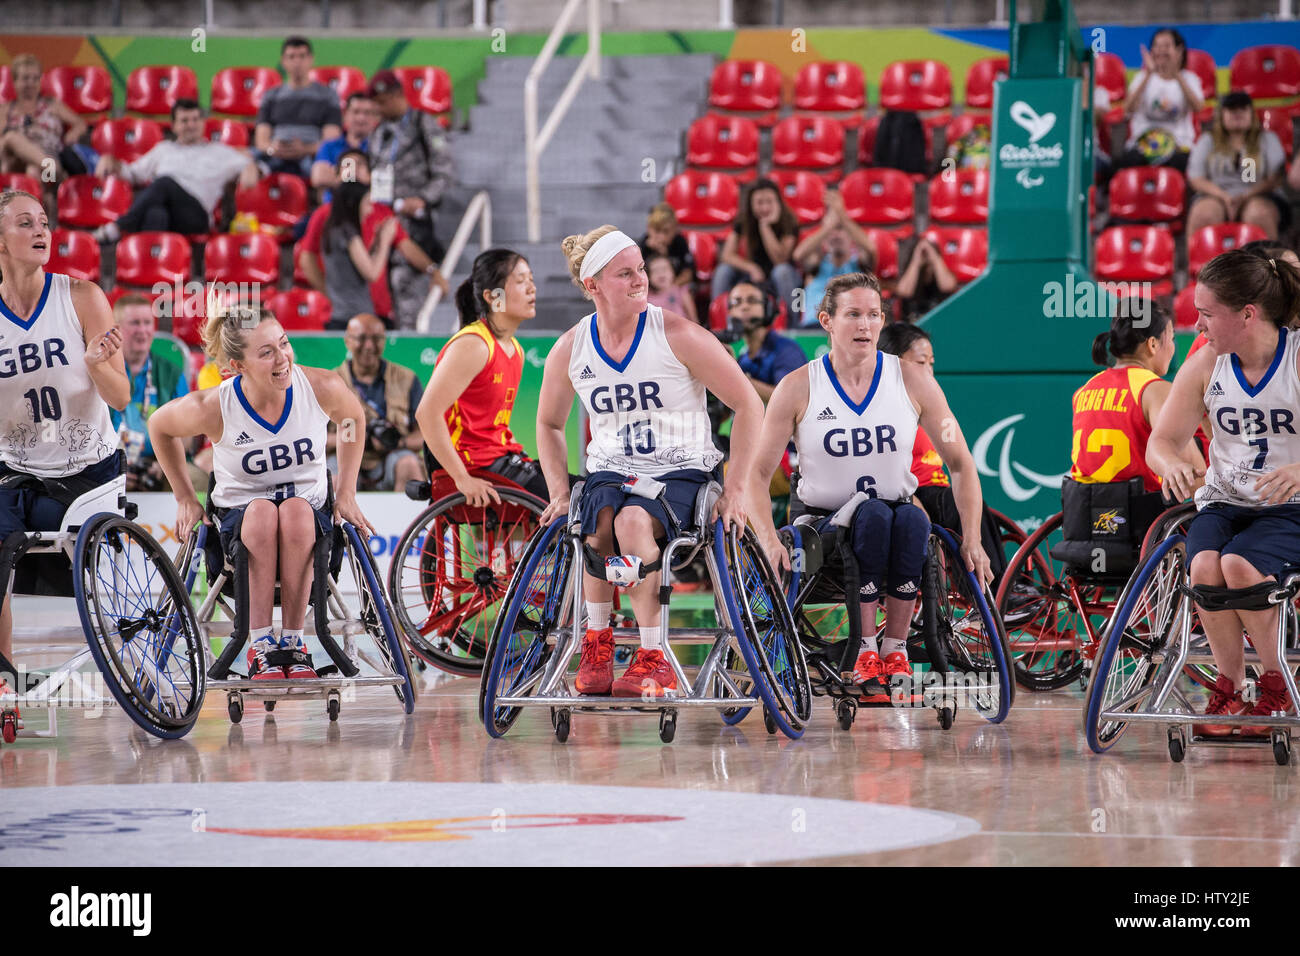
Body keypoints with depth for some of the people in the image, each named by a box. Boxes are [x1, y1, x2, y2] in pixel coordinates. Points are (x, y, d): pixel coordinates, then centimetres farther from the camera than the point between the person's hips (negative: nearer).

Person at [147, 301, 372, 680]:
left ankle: (292, 642, -30)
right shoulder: (212, 408, -18)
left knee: (296, 510, -36)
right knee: (262, 512, -37)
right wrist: (186, 500, 7)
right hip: (239, 518, -1)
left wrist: (346, 494, 7)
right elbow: (160, 427, 5)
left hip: (310, 516, 1)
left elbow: (353, 418, 10)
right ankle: (260, 647, -33)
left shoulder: (323, 388, -14)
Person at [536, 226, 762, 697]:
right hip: (609, 471, 3)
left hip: (680, 471, -3)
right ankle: (597, 641, -17)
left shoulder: (678, 336, -9)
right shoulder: (570, 350, 2)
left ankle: (653, 661, -29)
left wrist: (735, 490, -8)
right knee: (599, 524, -35)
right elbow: (549, 423, 21)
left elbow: (748, 406, -4)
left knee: (634, 521, -37)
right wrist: (559, 493, 8)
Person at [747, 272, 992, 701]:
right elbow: (757, 472, -3)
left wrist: (972, 540, -9)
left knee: (911, 518, -34)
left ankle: (895, 649, -22)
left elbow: (960, 462, 3)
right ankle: (866, 651, -27)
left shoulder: (912, 380, 0)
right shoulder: (799, 388, -4)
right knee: (873, 516, -35)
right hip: (821, 521, -2)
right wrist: (769, 541, -19)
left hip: (895, 510, 2)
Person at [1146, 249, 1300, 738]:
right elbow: (1162, 440, 8)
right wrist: (1174, 465, -17)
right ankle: (1228, 686, -10)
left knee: (1240, 564, -33)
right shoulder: (1206, 364, 3)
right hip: (1223, 504, 4)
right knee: (1204, 565, -29)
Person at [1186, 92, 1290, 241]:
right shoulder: (1208, 140, 15)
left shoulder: (1267, 139, 13)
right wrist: (1224, 196, -11)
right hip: (1216, 197, 1)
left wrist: (1246, 196, -14)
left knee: (1259, 215, -36)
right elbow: (1195, 178, 6)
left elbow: (1276, 178, 1)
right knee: (1202, 215, -34)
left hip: (1258, 196, -1)